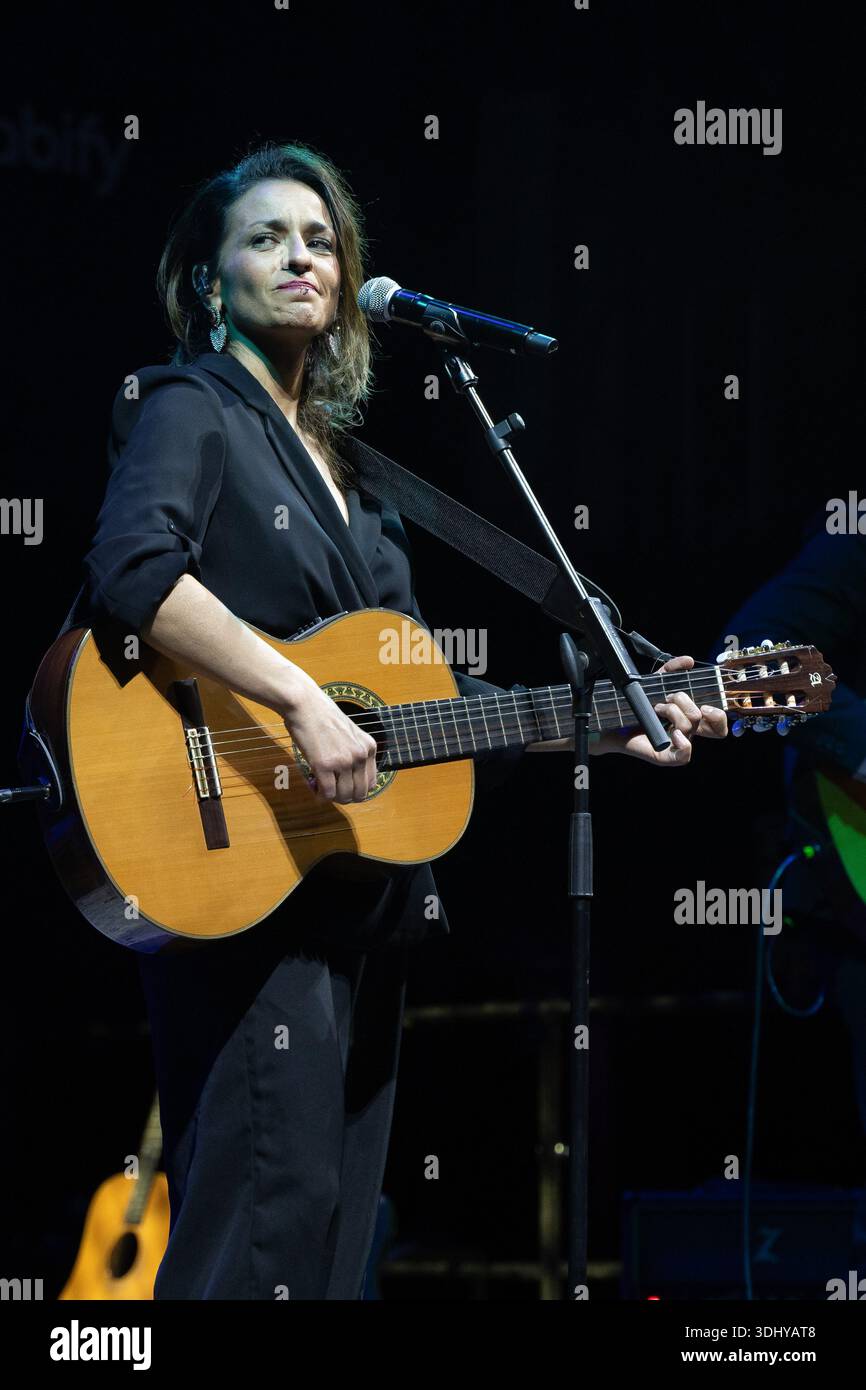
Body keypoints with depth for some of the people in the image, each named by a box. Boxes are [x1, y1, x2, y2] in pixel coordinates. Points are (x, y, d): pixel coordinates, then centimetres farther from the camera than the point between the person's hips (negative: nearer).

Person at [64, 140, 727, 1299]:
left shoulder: (339, 462, 22)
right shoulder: (193, 411, -1)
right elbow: (133, 572, -23)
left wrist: (614, 729, 16)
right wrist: (303, 702, -28)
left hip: (366, 894, 8)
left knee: (337, 1236, 7)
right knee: (265, 1213, -17)